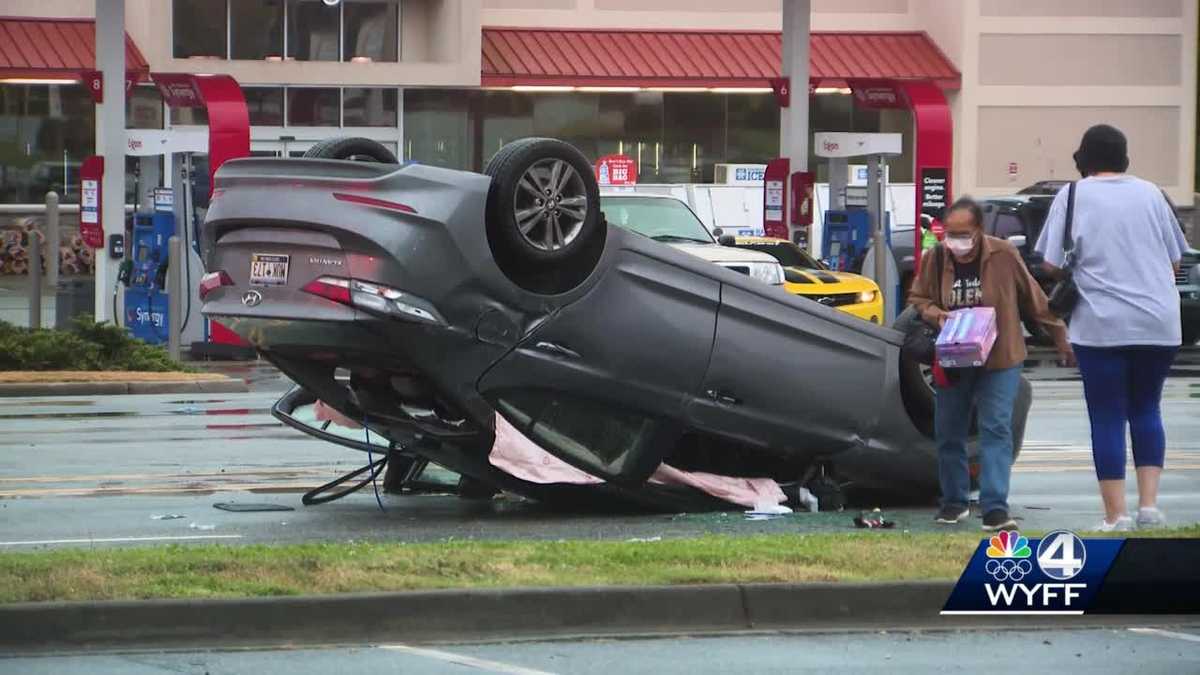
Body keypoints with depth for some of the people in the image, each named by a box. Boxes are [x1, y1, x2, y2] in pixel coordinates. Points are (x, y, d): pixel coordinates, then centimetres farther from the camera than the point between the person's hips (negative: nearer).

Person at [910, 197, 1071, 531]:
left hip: (1000, 359, -3)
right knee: (948, 432, 9)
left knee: (996, 429, -13)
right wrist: (936, 315, -12)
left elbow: (1034, 298, -1)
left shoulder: (1004, 255, -12)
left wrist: (1059, 337, 4)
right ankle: (954, 501, 26)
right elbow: (918, 299, 10)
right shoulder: (935, 258, -5)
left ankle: (995, 508, -17)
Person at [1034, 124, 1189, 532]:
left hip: (1102, 325, -3)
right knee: (1146, 410, 17)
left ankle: (1116, 516, -1)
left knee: (1107, 418, 2)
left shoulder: (1074, 197, -2)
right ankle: (1149, 505, 7)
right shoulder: (1149, 193, 8)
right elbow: (1175, 258, 13)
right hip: (1159, 323, 3)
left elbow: (1052, 265, -4)